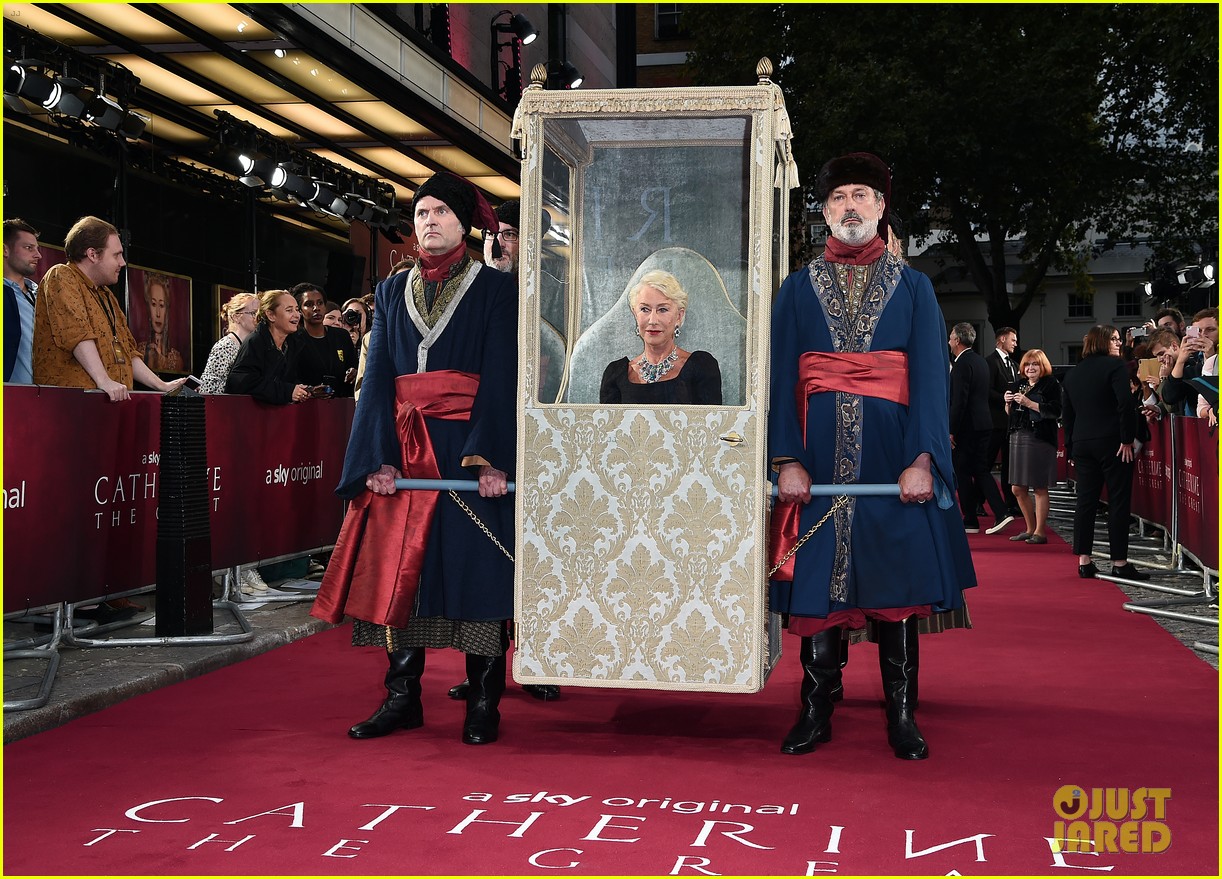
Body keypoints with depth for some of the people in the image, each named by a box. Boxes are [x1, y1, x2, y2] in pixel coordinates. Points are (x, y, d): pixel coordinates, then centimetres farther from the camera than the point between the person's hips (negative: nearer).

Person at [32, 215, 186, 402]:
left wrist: (162, 386, 18)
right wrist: (103, 381, -24)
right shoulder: (61, 278, 0)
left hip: (115, 400, 7)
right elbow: (76, 332, -14)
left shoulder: (107, 296, 27)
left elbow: (128, 352, 29)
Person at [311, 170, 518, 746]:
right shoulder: (393, 292, 15)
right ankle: (402, 697, 11)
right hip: (404, 452, 4)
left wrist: (492, 458, -18)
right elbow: (378, 376, 7)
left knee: (475, 568, -3)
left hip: (469, 449, -4)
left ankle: (483, 704, 4)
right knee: (397, 567, 2)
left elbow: (502, 376, -6)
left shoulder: (494, 289, 3)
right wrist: (380, 457, -7)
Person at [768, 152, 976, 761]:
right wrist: (787, 460, -9)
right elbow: (782, 379, 3)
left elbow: (930, 377, 1)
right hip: (820, 452, 1)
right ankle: (816, 713, 11)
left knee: (898, 581, 0)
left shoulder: (913, 286, 8)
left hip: (891, 452, 0)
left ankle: (901, 717, 9)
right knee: (817, 578, 2)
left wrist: (922, 460, -12)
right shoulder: (798, 288, 9)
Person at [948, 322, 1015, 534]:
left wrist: (951, 431, -18)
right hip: (983, 424, 9)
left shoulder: (962, 364, -15)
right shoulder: (981, 361, 14)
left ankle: (970, 521, 6)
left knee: (962, 473, 1)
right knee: (981, 470, 11)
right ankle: (1001, 513, 1)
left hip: (966, 427, -9)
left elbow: (959, 400, -21)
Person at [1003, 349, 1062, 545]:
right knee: (1018, 490, 9)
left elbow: (1055, 411, -16)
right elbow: (1010, 415, 23)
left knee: (1039, 488, -3)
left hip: (1040, 440, -7)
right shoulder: (1020, 385, 17)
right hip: (1017, 439, 7)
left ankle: (1040, 532, 4)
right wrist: (1008, 402, 2)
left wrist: (1029, 403, -18)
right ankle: (1030, 529, 22)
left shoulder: (1051, 385, -4)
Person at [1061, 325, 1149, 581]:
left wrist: (1072, 448, 20)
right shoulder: (1115, 366, -7)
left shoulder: (1073, 373, 14)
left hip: (1082, 444, 6)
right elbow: (1126, 404, -18)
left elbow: (1067, 413, 16)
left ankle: (1084, 561, 9)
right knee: (1118, 501, -1)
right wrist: (1127, 439, -13)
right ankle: (1119, 563, 0)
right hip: (1112, 443, -6)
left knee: (1085, 502, 8)